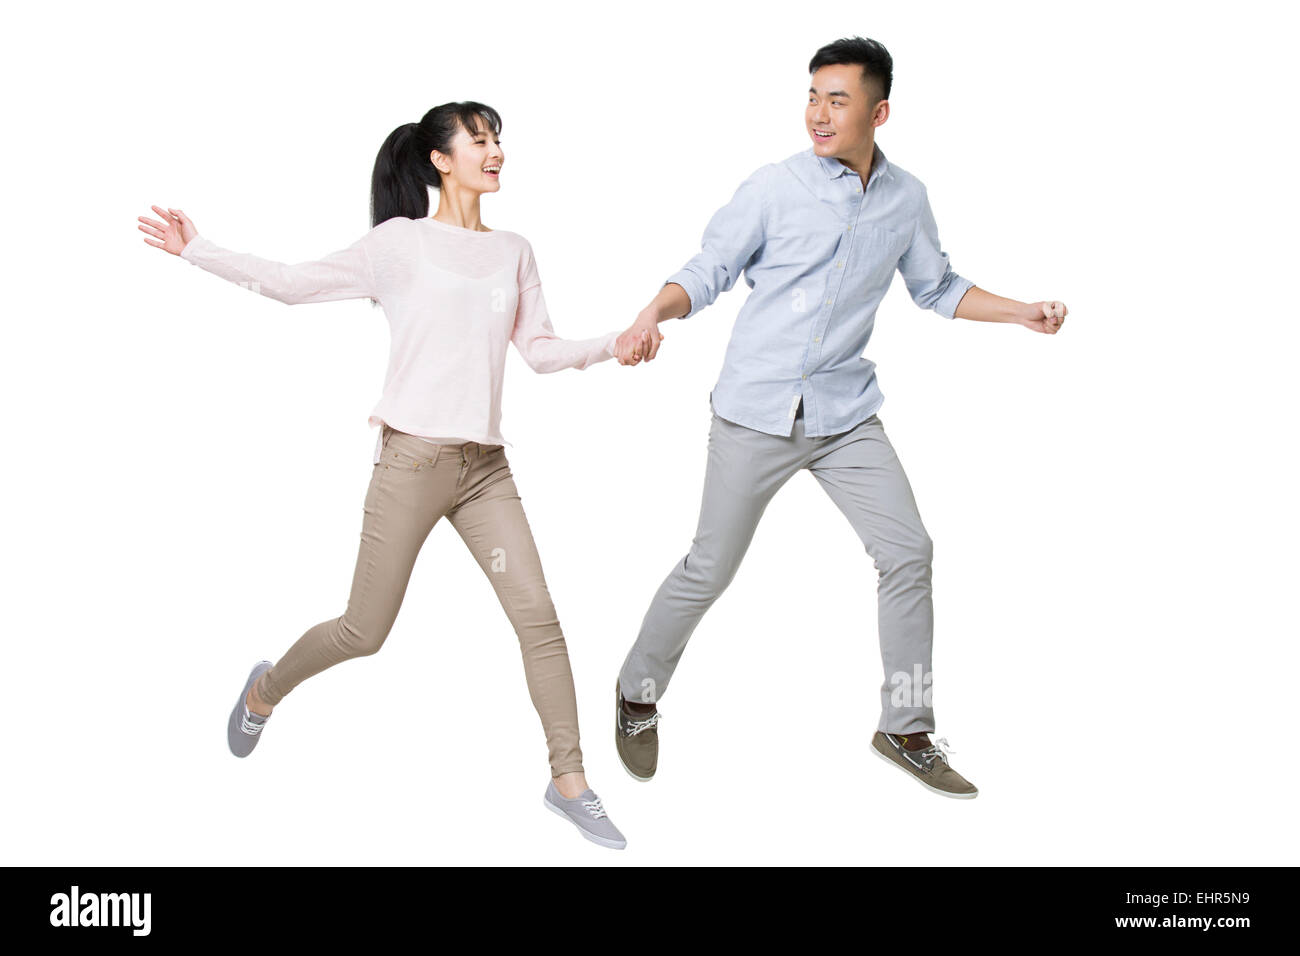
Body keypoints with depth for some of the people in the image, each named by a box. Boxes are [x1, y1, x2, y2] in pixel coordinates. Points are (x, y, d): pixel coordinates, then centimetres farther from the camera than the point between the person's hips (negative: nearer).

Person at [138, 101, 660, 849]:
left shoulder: (514, 253, 11)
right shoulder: (401, 241, 0)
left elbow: (541, 351, 10)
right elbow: (294, 284, 2)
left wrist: (611, 345, -6)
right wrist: (198, 252, -3)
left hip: (485, 466, 4)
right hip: (412, 458, -3)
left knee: (538, 616, -5)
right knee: (365, 632, 5)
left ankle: (568, 781, 7)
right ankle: (265, 691, 35)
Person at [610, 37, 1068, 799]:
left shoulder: (907, 198, 3)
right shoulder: (774, 188, -9)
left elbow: (937, 287, 16)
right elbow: (707, 274, -5)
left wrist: (1024, 312, 5)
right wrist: (654, 315, -25)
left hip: (847, 413, 4)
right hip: (756, 412, -4)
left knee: (908, 552, 0)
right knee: (710, 569, 2)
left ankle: (905, 730, 16)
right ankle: (638, 696, 27)